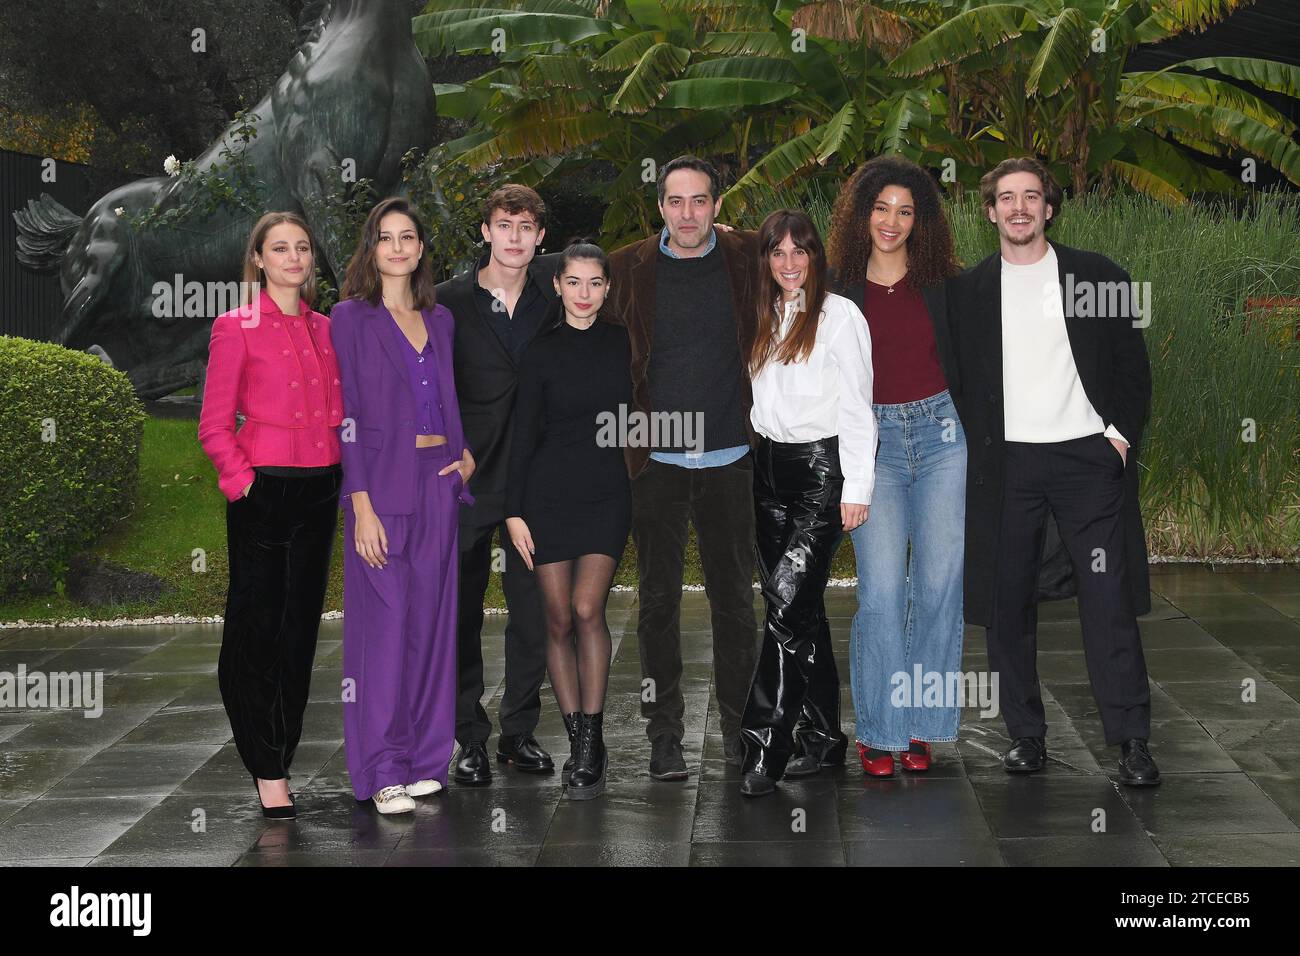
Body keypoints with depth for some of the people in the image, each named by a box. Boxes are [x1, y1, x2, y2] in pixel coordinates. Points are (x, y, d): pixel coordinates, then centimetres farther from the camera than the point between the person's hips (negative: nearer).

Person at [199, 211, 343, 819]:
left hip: (319, 492, 5)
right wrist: (244, 480, -14)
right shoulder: (236, 328, -3)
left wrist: (342, 479, 5)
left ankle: (279, 759, 18)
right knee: (257, 627, -2)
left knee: (301, 627, 8)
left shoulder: (324, 330, 12)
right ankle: (267, 770, 5)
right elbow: (214, 427, -5)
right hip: (263, 493, -5)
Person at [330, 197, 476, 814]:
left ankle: (423, 759, 15)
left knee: (430, 621, 7)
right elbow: (346, 415, -7)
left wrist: (467, 456, 4)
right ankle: (382, 772, 0)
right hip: (382, 484, -5)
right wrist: (361, 503, -14)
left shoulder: (440, 319, 14)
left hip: (439, 483, 5)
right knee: (382, 622, -5)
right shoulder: (351, 318, -2)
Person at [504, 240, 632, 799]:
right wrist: (514, 511, -3)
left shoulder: (622, 344, 6)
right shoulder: (541, 353, 1)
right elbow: (523, 435, 2)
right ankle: (580, 742, 10)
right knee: (559, 620, 0)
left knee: (587, 608, -15)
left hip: (607, 495, 0)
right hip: (549, 495, 0)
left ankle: (592, 741, -8)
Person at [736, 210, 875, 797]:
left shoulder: (839, 315, -5)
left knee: (786, 601, -15)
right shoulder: (763, 318, 14)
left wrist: (857, 487, -12)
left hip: (821, 468, -7)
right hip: (770, 464, 7)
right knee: (802, 607, 9)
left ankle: (765, 748, -13)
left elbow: (858, 407, -8)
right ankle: (827, 736, 18)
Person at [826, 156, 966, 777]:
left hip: (941, 431, 1)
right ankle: (878, 731, 1)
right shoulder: (837, 288, 5)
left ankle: (921, 726, 10)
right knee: (881, 591, -9)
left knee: (939, 583, -1)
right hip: (871, 440, -1)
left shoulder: (942, 284, 8)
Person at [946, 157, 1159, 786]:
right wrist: (969, 453, 1)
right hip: (1004, 466, 2)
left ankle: (1132, 742, -5)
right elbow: (953, 381, 11)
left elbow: (1133, 367, 8)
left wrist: (1121, 435, -4)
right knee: (1007, 603, 3)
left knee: (1109, 602, -7)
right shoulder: (967, 291, 9)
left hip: (1088, 457, -2)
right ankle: (1026, 736, 12)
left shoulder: (1098, 277, 6)